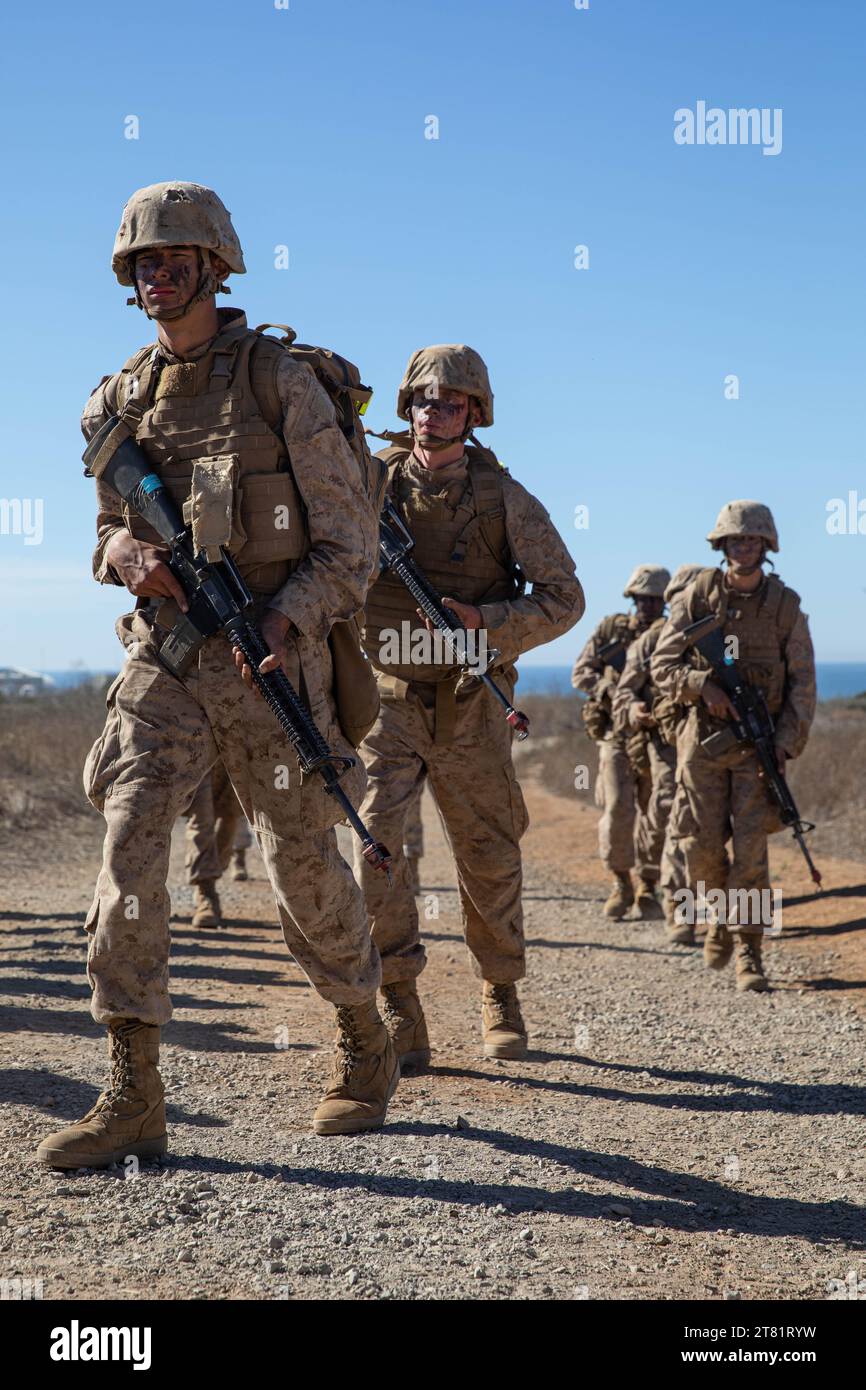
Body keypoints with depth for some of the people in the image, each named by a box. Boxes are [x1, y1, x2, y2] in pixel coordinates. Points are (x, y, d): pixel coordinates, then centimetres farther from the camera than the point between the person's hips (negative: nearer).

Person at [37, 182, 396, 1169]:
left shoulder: (278, 382, -3)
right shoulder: (117, 401, 10)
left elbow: (349, 542, -4)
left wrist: (288, 616, -21)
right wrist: (123, 552, -4)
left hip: (269, 662, -3)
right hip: (161, 658, 3)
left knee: (303, 867, 4)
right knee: (129, 845, -11)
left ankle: (367, 1051, 28)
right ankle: (132, 1098, -7)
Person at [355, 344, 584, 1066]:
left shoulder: (505, 498, -3)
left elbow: (565, 597, -2)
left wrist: (483, 622, -16)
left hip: (470, 704, 0)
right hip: (388, 696, 0)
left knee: (489, 855, 9)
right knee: (376, 836, -16)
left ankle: (501, 994, 31)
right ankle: (399, 1008, -7)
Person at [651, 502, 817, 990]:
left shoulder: (786, 605, 0)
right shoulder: (696, 597, 1)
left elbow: (803, 683, 1)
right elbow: (663, 664, 2)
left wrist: (786, 746, -9)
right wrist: (702, 687, -17)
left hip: (759, 743, -1)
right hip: (703, 738, 1)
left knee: (750, 850, -8)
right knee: (702, 847, 1)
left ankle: (748, 952, 0)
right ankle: (723, 912, 30)